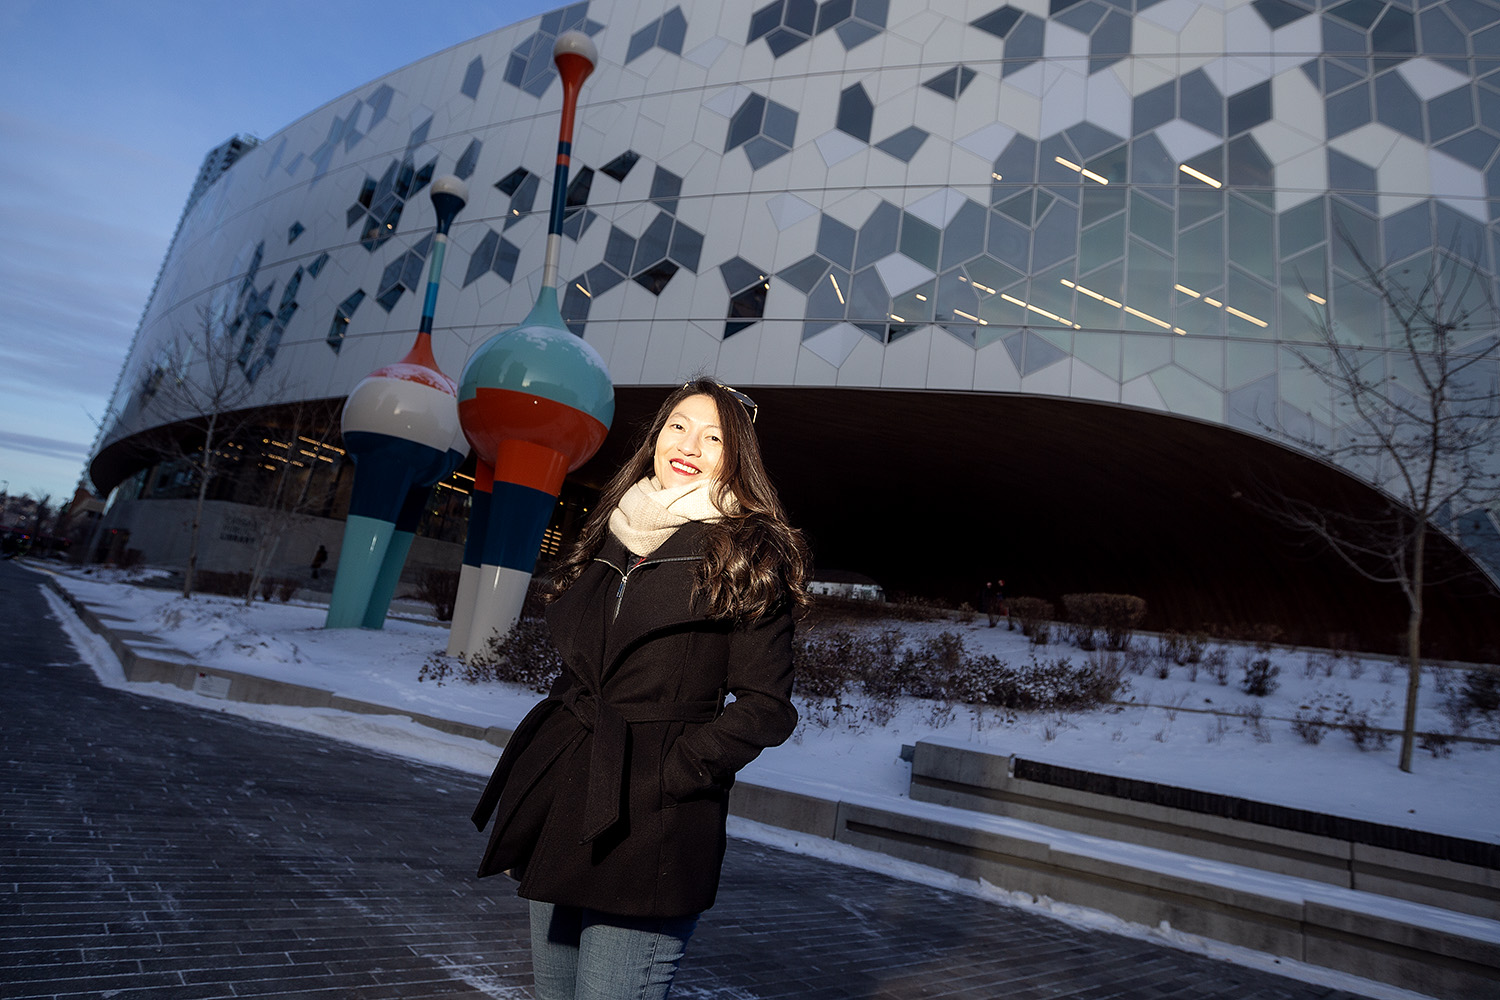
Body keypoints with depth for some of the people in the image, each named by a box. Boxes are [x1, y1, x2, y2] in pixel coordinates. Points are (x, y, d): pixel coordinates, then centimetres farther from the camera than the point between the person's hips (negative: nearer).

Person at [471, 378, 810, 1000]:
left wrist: (668, 776, -14)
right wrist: (527, 805, 11)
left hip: (650, 827, -6)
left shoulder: (749, 558, -7)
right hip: (559, 812, 6)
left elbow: (764, 707, -8)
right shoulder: (610, 537, 11)